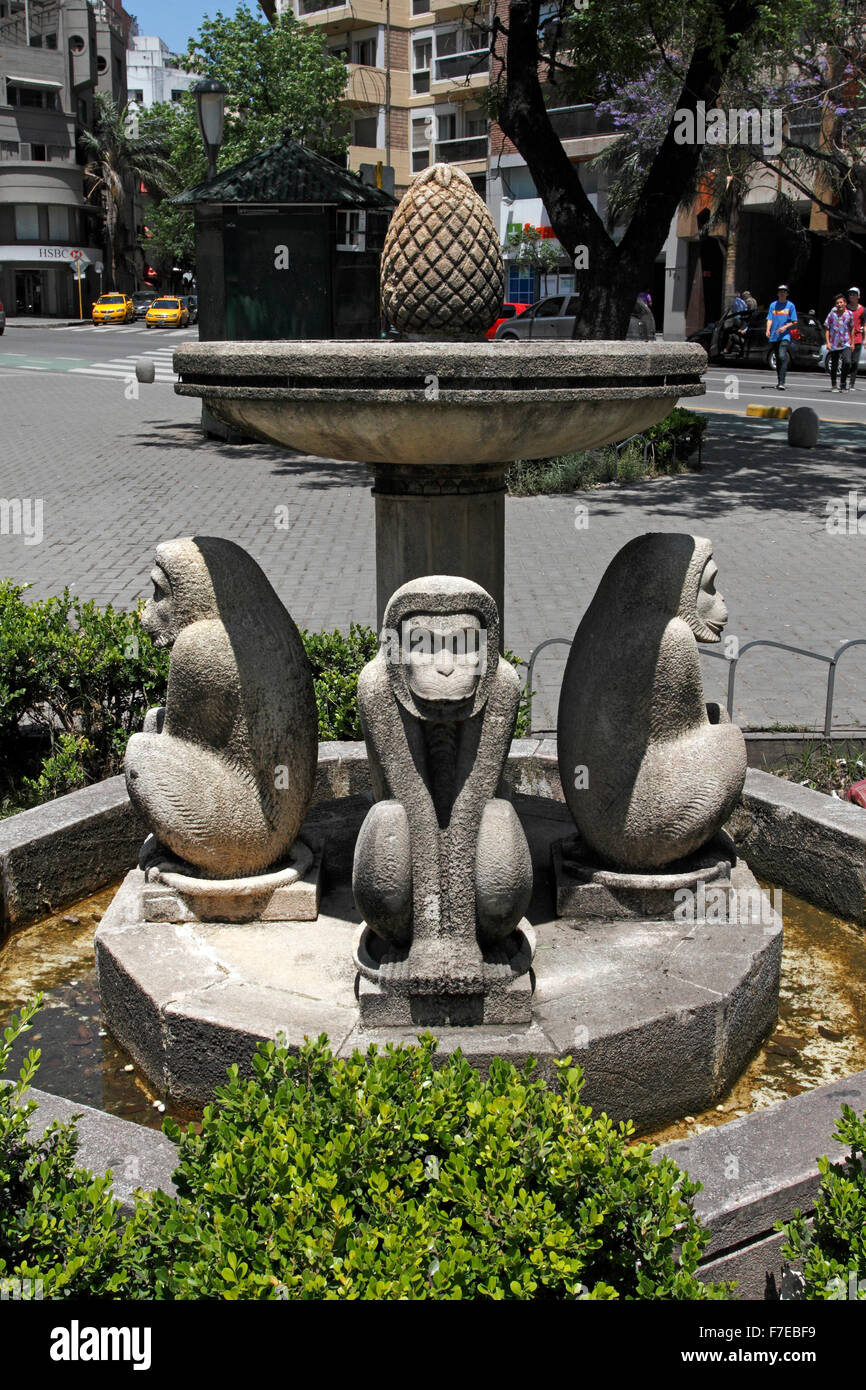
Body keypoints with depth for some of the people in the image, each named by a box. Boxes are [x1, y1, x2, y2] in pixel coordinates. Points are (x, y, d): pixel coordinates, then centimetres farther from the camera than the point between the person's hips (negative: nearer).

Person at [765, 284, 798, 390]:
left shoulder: (790, 305, 3)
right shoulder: (773, 305, 12)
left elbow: (794, 321, 3)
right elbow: (770, 319, 7)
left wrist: (785, 327, -14)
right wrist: (768, 330, -11)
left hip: (785, 336, -4)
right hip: (774, 336, 4)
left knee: (782, 356, -19)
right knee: (777, 359, 10)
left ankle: (782, 382, -24)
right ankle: (779, 381, 21)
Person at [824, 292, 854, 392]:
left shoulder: (849, 314, 2)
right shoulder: (832, 313, -1)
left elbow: (852, 328, 12)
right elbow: (827, 328, 2)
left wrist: (852, 342, 12)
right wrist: (828, 342, -6)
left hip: (845, 344, 0)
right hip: (833, 344, 0)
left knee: (847, 362, -17)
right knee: (834, 366, 7)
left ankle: (843, 384, -2)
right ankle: (833, 385, 22)